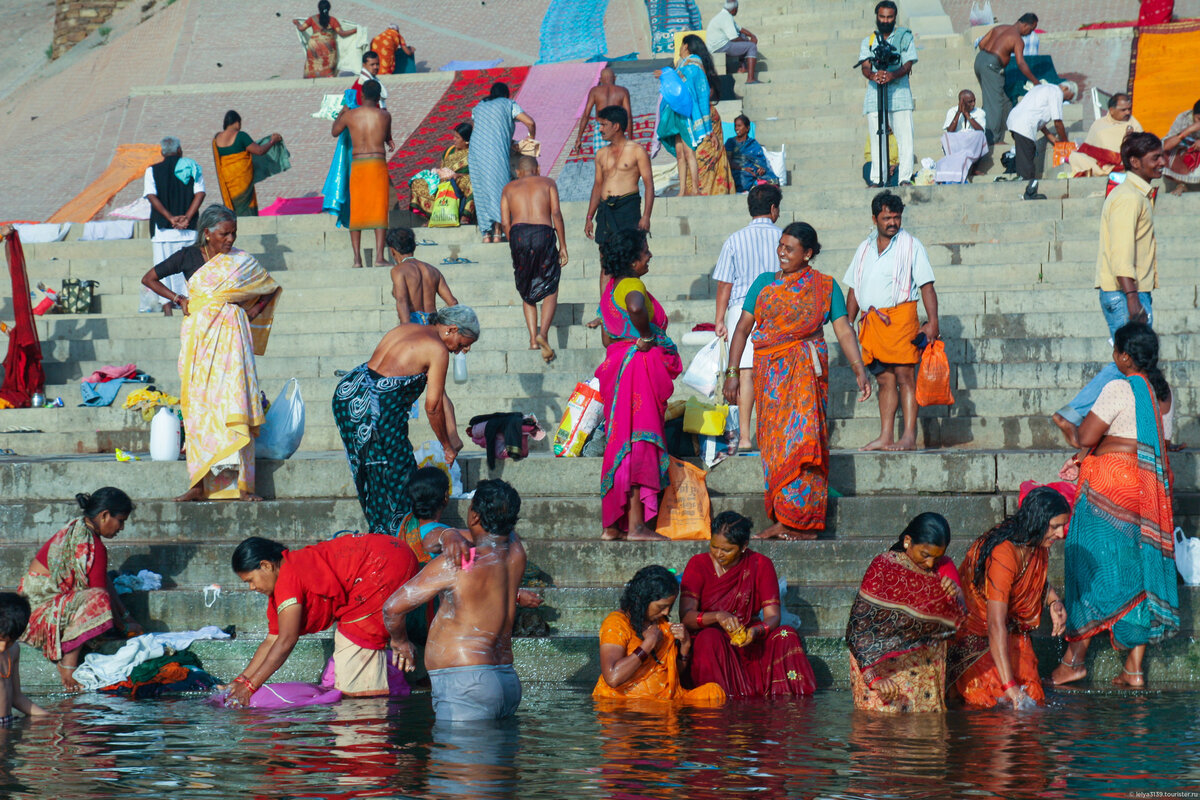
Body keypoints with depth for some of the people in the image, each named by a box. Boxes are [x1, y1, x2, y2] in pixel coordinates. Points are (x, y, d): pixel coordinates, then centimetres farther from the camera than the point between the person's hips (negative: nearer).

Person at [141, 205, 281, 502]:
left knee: (233, 403, -10)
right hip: (199, 336, 1)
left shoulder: (243, 262, 5)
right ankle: (199, 485, 0)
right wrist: (178, 299, 2)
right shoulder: (188, 257, 4)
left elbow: (271, 288, 18)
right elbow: (149, 279, 12)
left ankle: (242, 484, -11)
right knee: (198, 405, -2)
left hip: (230, 335, -1)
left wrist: (252, 313, 5)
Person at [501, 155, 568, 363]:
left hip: (518, 233, 2)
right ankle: (543, 333, -13)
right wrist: (563, 246, 3)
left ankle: (533, 338, 6)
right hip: (543, 233, -2)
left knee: (526, 291, 16)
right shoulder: (548, 183, 16)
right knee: (550, 289, 8)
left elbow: (505, 223, 10)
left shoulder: (509, 188, 21)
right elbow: (556, 213, 3)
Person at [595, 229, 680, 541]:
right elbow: (635, 307, -37)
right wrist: (646, 336, -22)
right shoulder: (633, 286, -13)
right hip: (639, 366, -9)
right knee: (640, 444, -8)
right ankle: (636, 525, -9)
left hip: (616, 365, 9)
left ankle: (613, 524, 14)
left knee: (621, 444, 12)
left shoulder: (610, 289, 16)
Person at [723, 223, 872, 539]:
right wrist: (732, 373, 3)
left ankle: (801, 520, -11)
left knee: (801, 438, -13)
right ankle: (784, 520, 2)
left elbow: (844, 330, 1)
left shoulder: (825, 286, 6)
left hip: (806, 370, -3)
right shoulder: (764, 283, 12)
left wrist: (859, 370, -11)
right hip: (770, 372, 3)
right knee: (775, 442, 0)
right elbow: (742, 328, 11)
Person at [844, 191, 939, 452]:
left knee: (904, 376, -8)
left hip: (900, 315, -5)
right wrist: (848, 323, 15)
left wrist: (932, 322, -11)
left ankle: (909, 437, -9)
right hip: (871, 320, 5)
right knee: (885, 379, 6)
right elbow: (854, 289, 22)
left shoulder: (910, 245, 4)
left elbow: (926, 286, -2)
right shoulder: (865, 248, 18)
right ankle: (885, 437, 6)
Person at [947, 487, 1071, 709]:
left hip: (1012, 633, 8)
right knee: (995, 700, -19)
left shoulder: (1038, 545, -6)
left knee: (1034, 697, -7)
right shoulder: (1003, 555, -32)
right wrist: (1009, 684, -42)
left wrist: (1053, 601, -3)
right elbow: (995, 625, -37)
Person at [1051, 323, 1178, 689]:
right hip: (1154, 483, 7)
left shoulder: (1119, 389, -13)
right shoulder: (1165, 393, 10)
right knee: (1140, 566, 8)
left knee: (1093, 562, 1)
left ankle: (1075, 658, 1)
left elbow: (1086, 436, -15)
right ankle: (1135, 668, 6)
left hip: (1112, 480, -7)